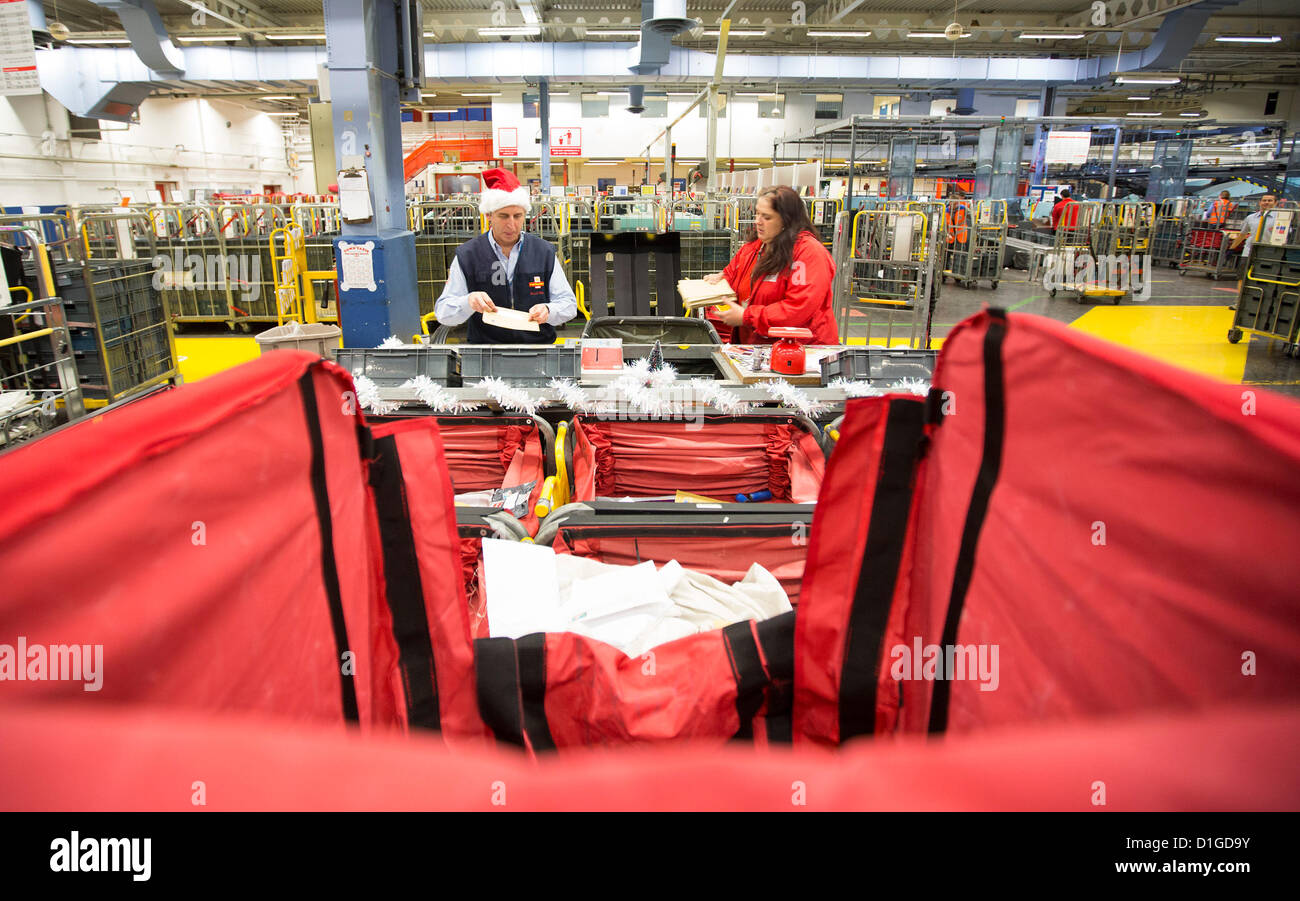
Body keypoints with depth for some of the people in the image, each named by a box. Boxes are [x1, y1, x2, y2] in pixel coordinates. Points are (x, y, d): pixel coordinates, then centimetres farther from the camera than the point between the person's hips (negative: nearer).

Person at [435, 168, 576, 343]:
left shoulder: (544, 252, 8)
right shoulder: (466, 255, 4)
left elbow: (569, 304, 9)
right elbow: (442, 312, 3)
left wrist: (547, 311, -14)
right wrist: (469, 302, -19)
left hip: (539, 345, -1)